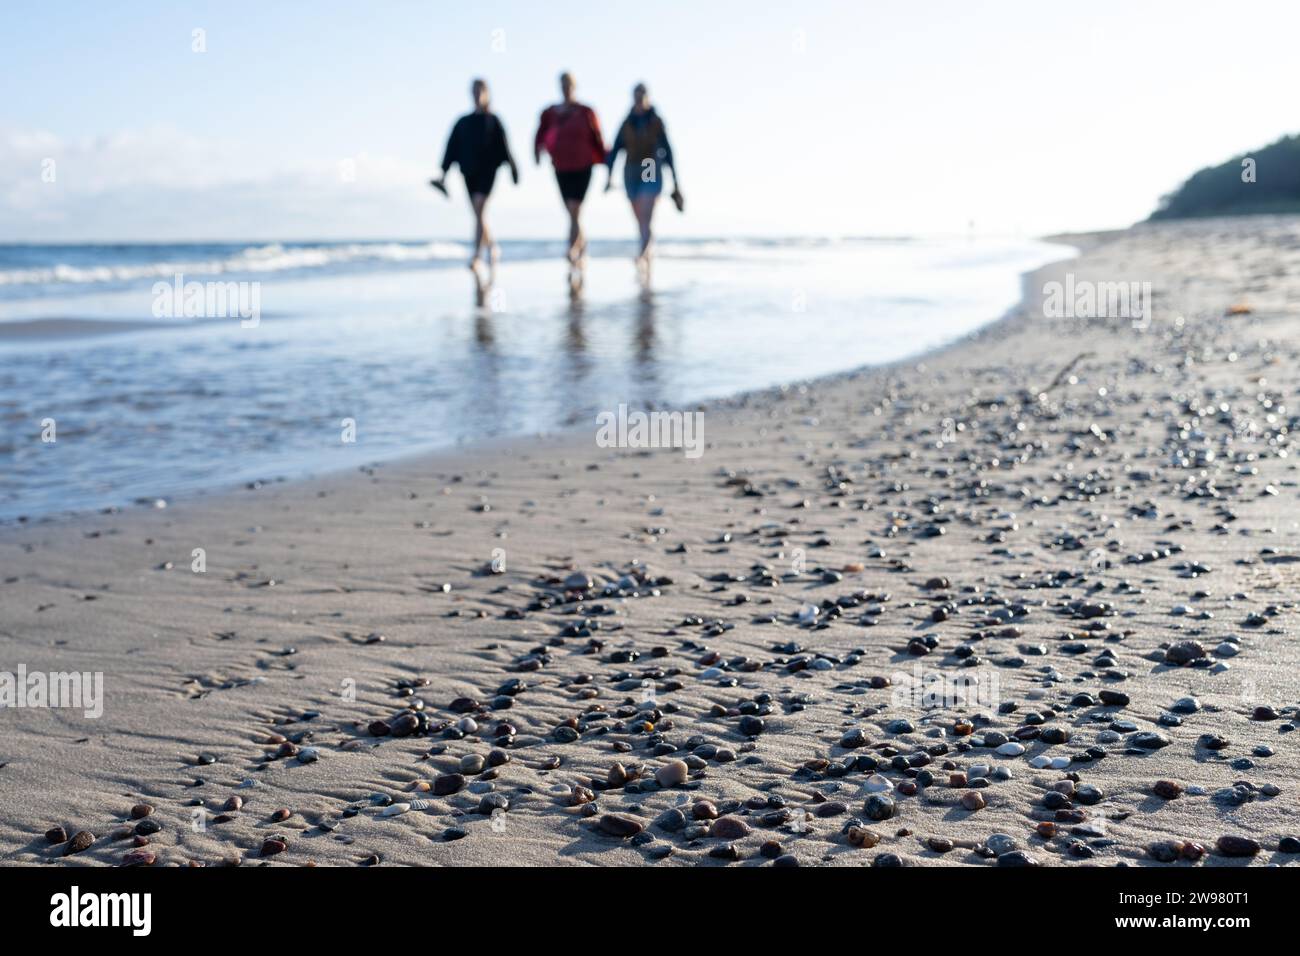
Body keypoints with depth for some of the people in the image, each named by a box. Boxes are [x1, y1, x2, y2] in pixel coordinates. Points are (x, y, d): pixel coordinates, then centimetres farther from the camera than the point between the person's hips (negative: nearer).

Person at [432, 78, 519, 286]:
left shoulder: (493, 121, 2)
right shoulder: (462, 122, 10)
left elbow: (503, 145, 3)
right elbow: (452, 148, 8)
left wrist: (512, 167, 3)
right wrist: (444, 174, 3)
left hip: (487, 169, -4)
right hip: (469, 171, 4)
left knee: (479, 210, -18)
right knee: (479, 215, 10)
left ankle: (477, 257, -23)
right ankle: (492, 249, 31)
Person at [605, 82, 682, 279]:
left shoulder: (657, 122, 0)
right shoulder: (627, 123, 6)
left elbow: (667, 150, 2)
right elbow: (615, 150, 2)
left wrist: (675, 180, 1)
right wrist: (609, 176, -11)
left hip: (652, 174, -3)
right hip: (631, 174, 3)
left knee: (645, 219, -21)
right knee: (641, 222, 11)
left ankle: (642, 256, -38)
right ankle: (647, 262, 25)